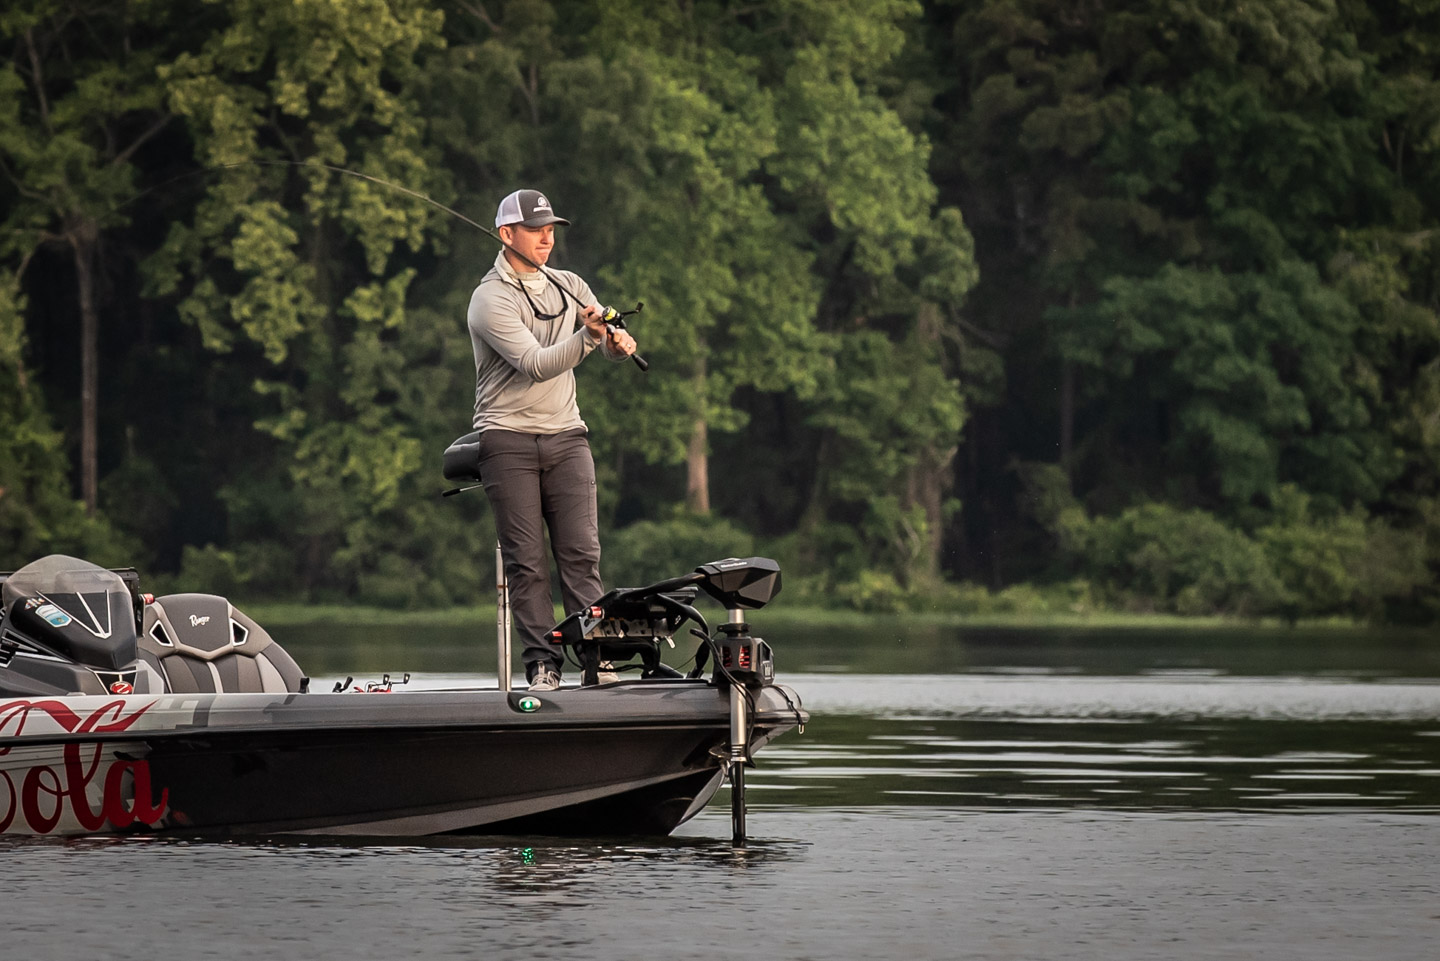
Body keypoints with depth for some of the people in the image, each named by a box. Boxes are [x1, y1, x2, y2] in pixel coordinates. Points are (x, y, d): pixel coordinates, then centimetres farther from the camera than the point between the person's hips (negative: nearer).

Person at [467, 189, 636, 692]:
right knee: (526, 559, -4)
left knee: (581, 551, -4)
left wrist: (619, 343, -21)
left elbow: (610, 339, 4)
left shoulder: (570, 288, 12)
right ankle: (543, 664, -3)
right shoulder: (490, 300, -8)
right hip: (508, 440, -4)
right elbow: (535, 365, -19)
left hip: (566, 435, 4)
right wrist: (586, 338, -34)